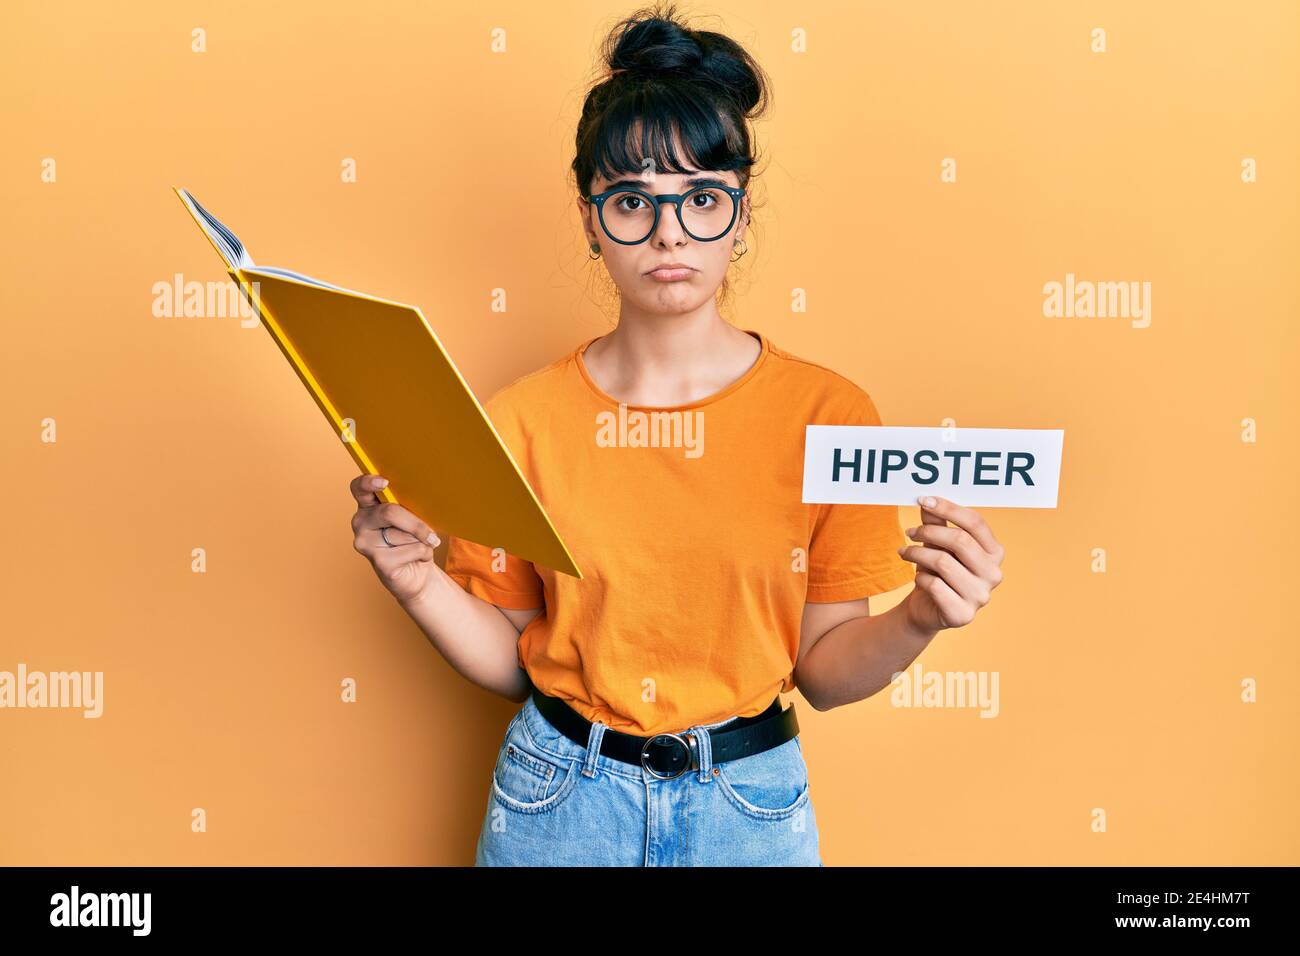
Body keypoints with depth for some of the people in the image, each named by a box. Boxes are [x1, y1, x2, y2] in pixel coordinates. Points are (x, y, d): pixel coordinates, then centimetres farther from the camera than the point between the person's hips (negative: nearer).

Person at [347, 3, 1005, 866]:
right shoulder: (522, 420, -9)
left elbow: (825, 671, -5)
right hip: (558, 796, 1)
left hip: (751, 804, 0)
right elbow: (509, 659, -1)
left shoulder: (827, 413, -11)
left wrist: (920, 620, -23)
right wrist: (419, 584, -17)